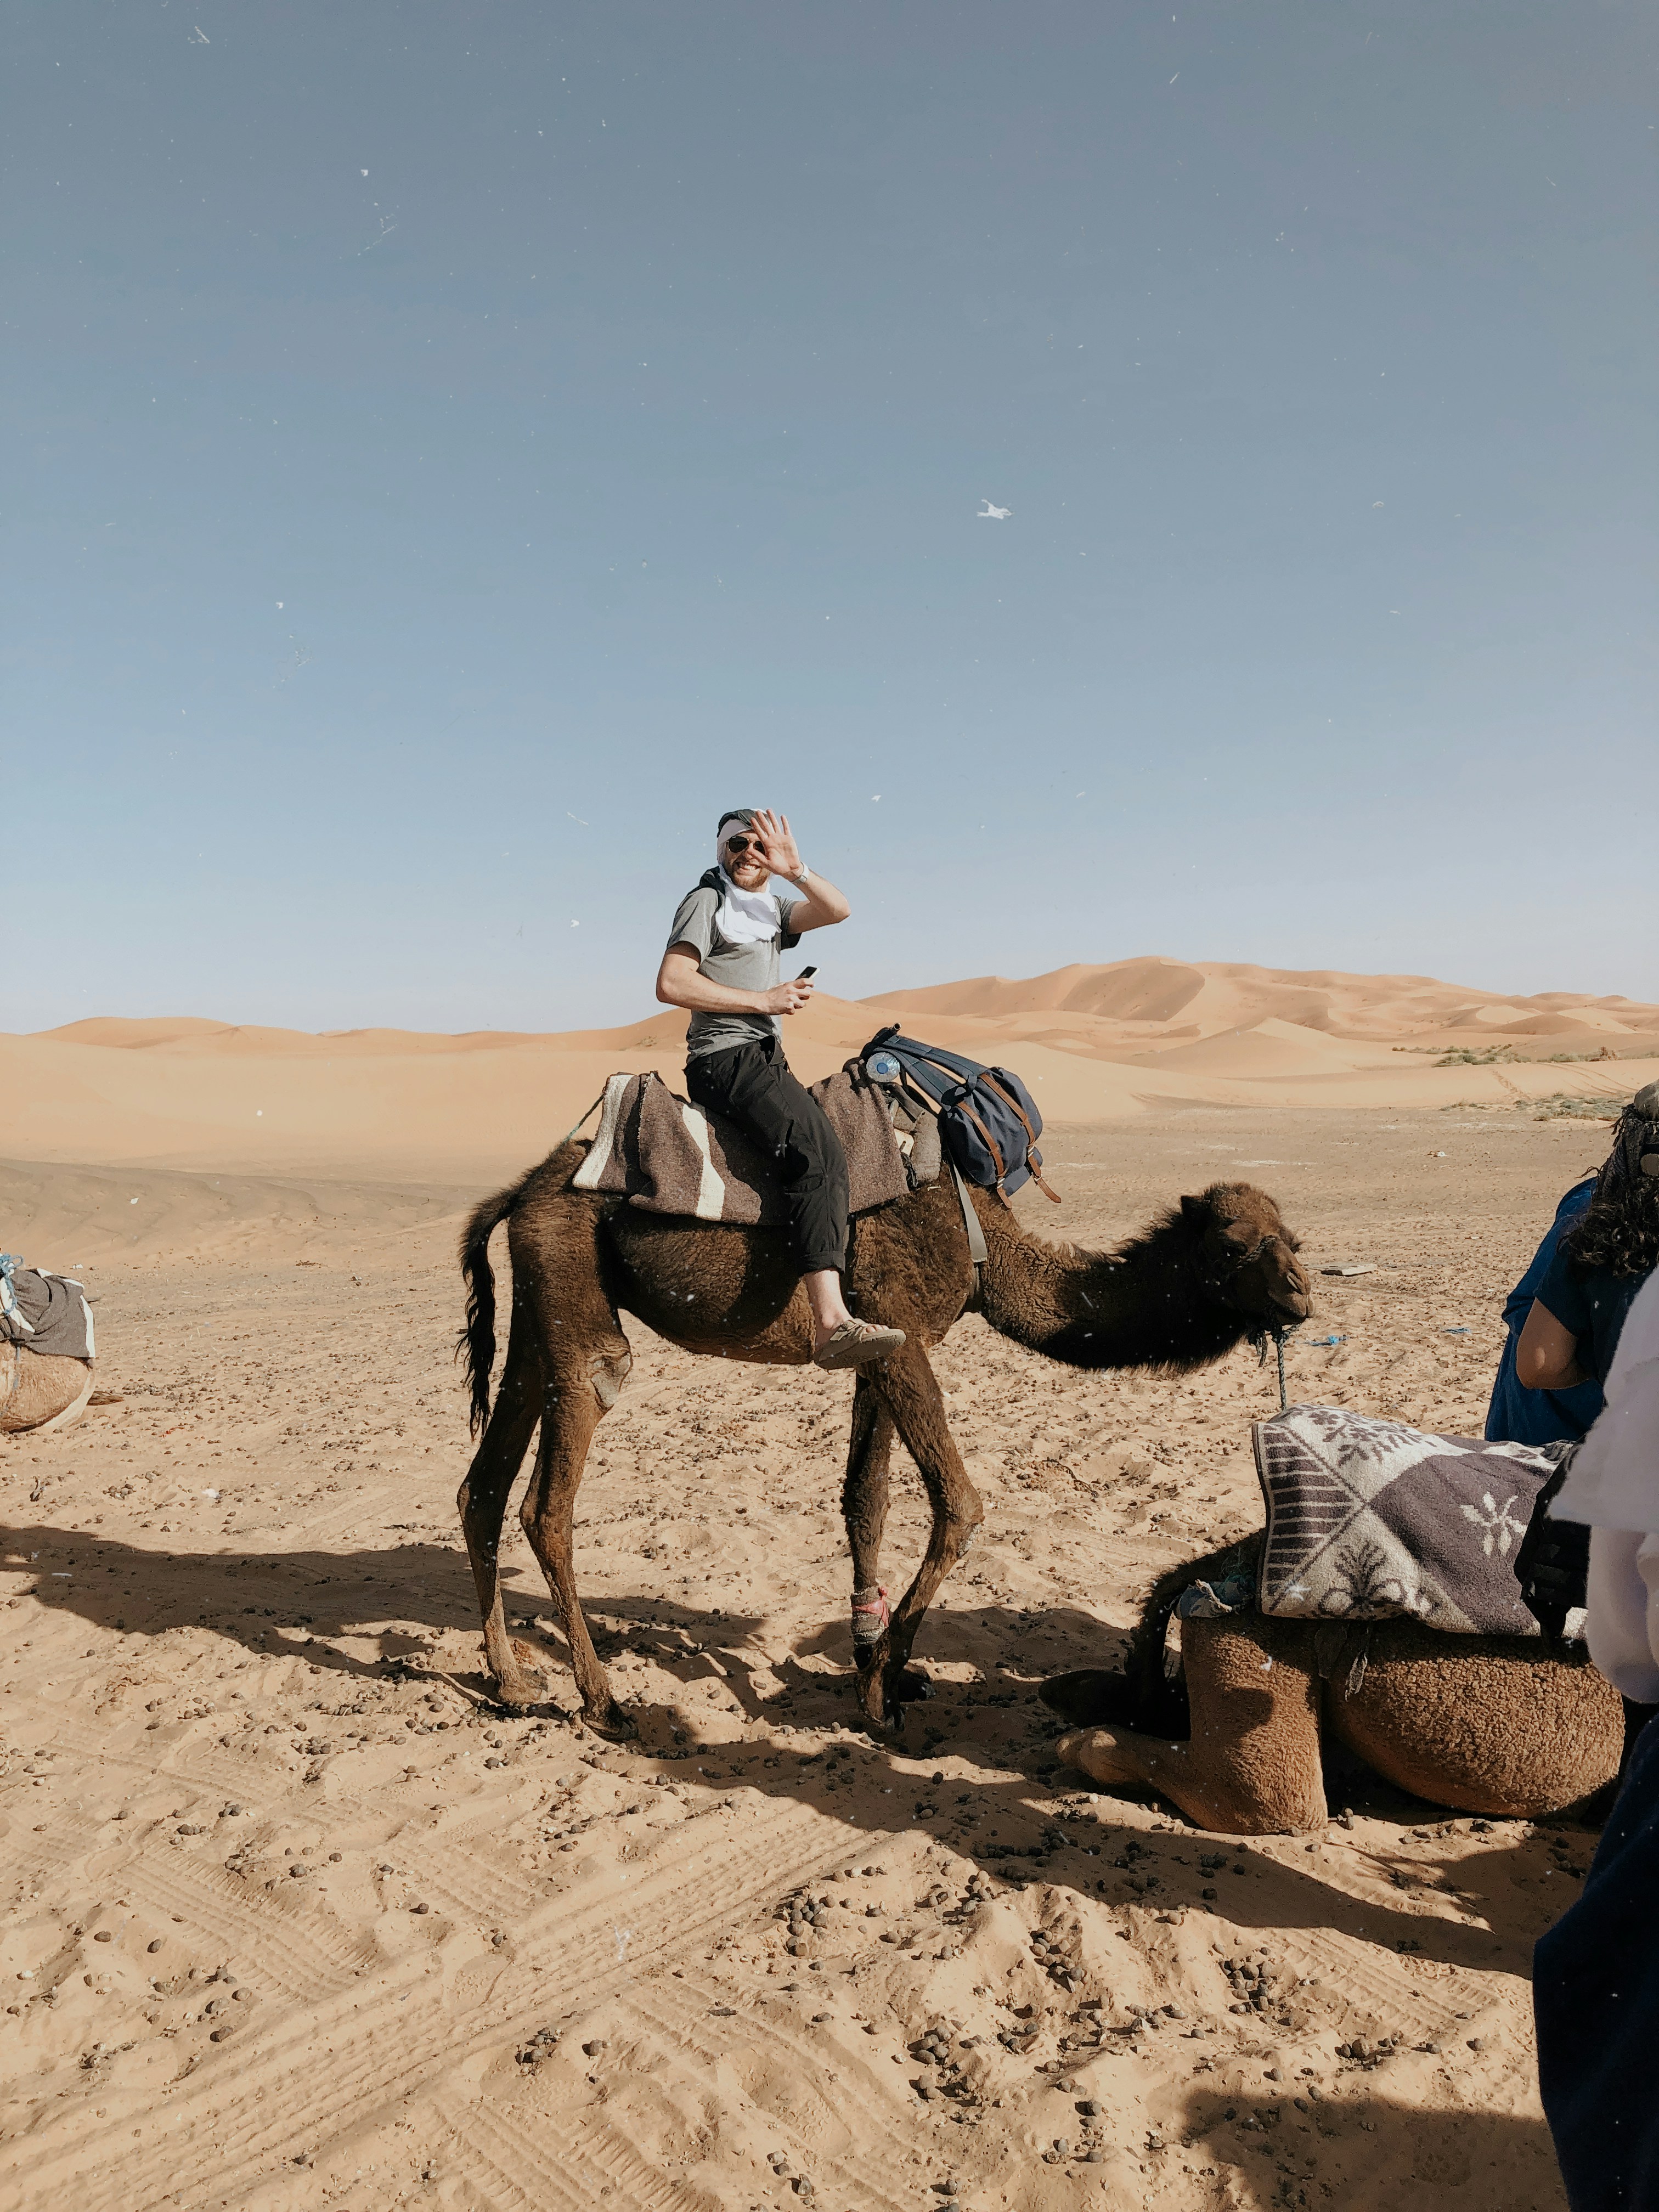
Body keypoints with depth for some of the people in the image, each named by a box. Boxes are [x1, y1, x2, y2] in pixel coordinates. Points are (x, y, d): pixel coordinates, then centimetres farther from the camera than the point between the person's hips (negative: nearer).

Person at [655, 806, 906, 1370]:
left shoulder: (769, 910, 24)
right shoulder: (707, 901, 1)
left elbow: (838, 909, 10)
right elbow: (671, 985, -12)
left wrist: (794, 870, -4)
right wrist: (765, 999, -12)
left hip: (766, 1060, 10)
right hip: (727, 1057, -10)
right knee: (819, 1150, -27)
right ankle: (831, 1323, -40)